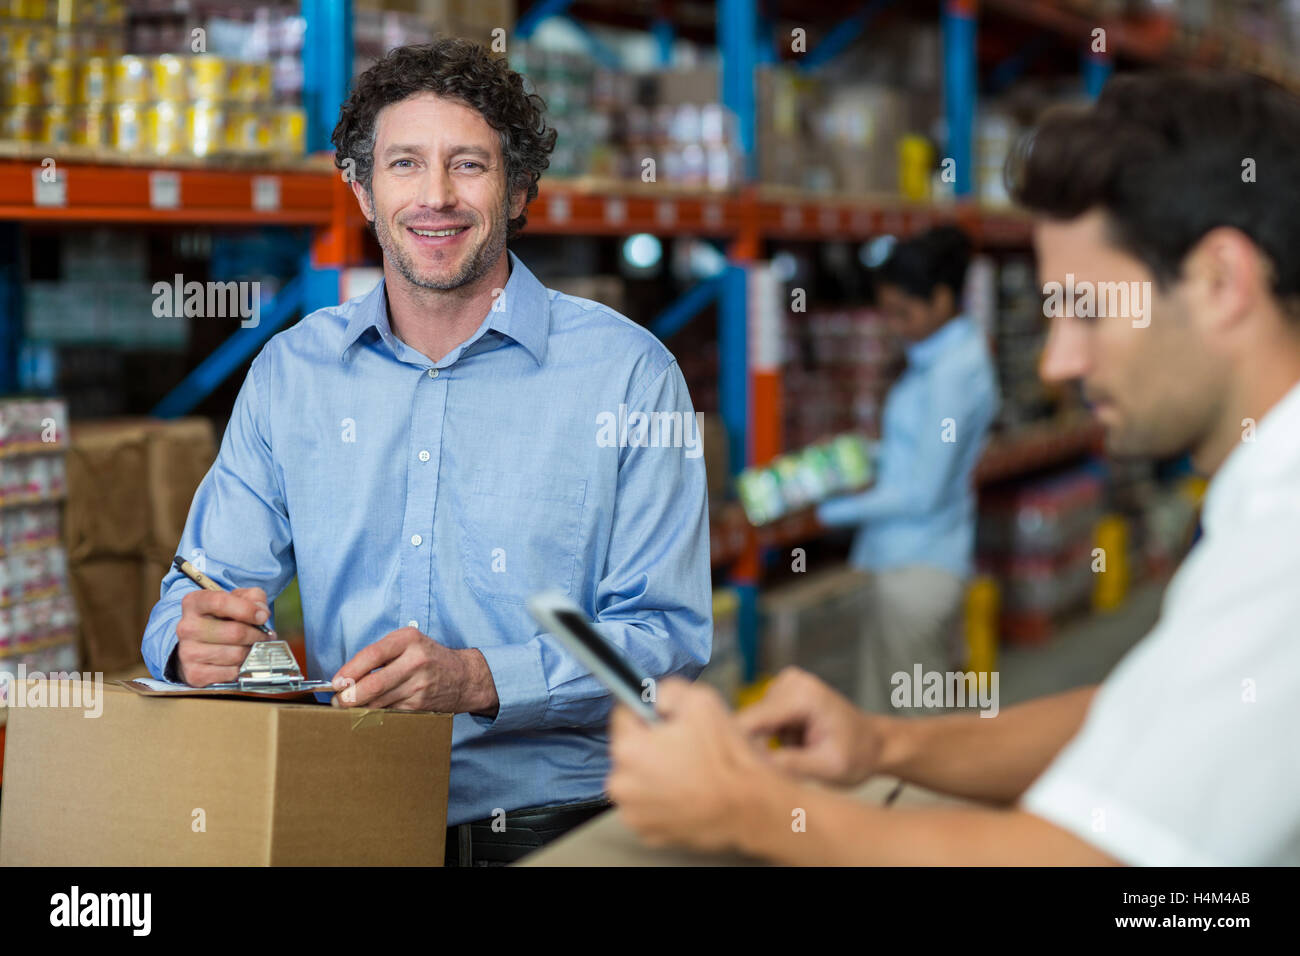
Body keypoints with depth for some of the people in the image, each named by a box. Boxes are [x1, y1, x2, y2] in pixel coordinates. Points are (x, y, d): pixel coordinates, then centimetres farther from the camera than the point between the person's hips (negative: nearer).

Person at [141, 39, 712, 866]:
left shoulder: (627, 371, 1)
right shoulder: (291, 370, 12)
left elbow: (668, 638, -4)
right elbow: (208, 584, 13)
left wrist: (476, 680, -20)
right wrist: (198, 641, -13)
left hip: (547, 827, -2)